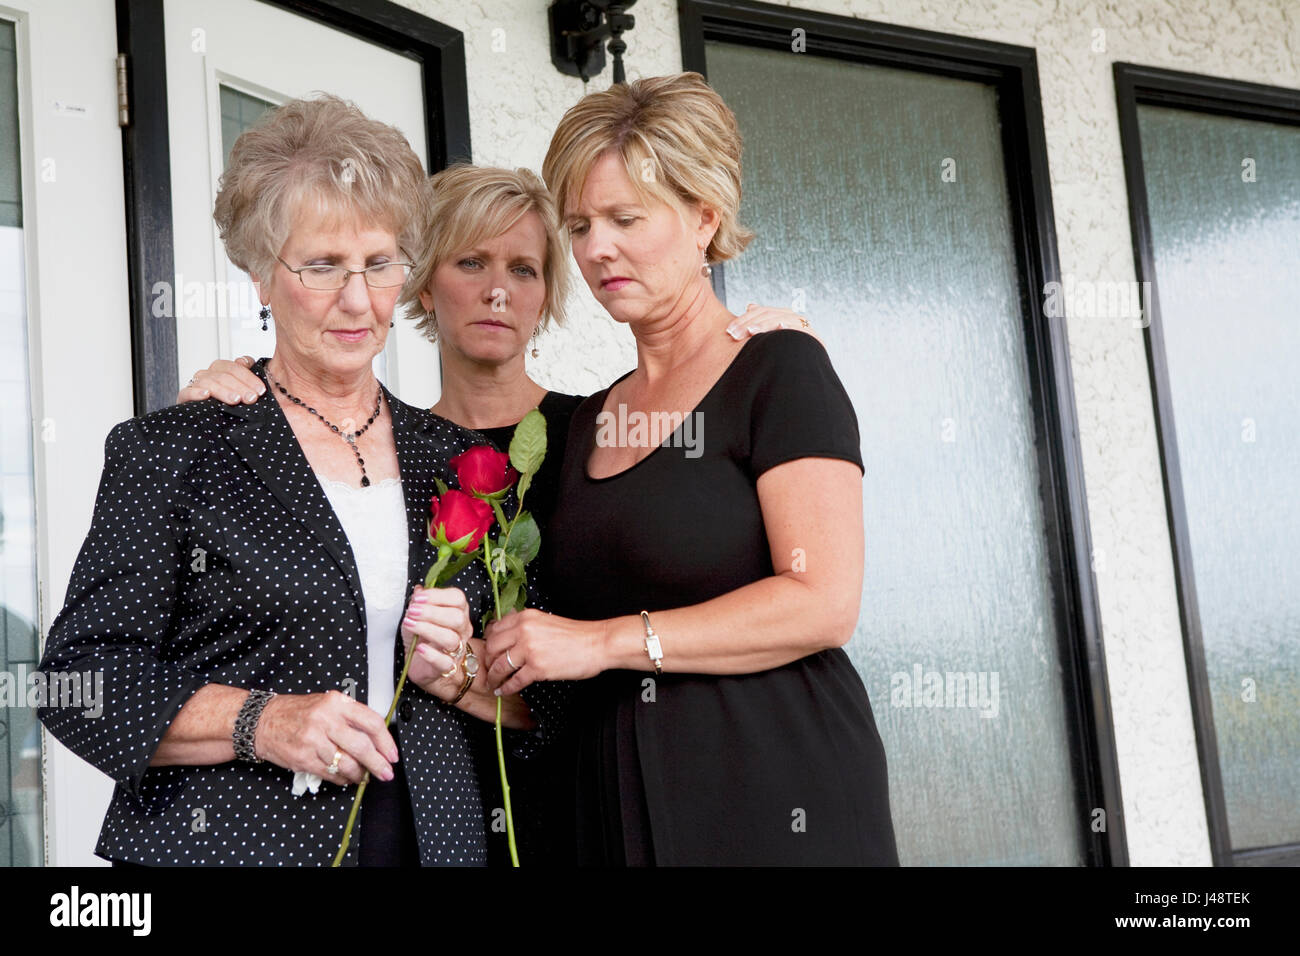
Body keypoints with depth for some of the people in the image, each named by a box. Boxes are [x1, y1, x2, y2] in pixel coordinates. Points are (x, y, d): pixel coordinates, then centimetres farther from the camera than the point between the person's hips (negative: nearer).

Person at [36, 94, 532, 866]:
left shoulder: (461, 458, 6)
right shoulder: (171, 451, -4)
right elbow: (83, 675, -9)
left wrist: (457, 669, -10)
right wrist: (259, 721, -21)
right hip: (224, 840, -3)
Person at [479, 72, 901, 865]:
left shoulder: (780, 371, -6)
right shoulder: (591, 420, 14)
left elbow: (825, 602, -17)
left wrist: (610, 640, -17)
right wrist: (488, 668, 0)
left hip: (777, 800, -6)